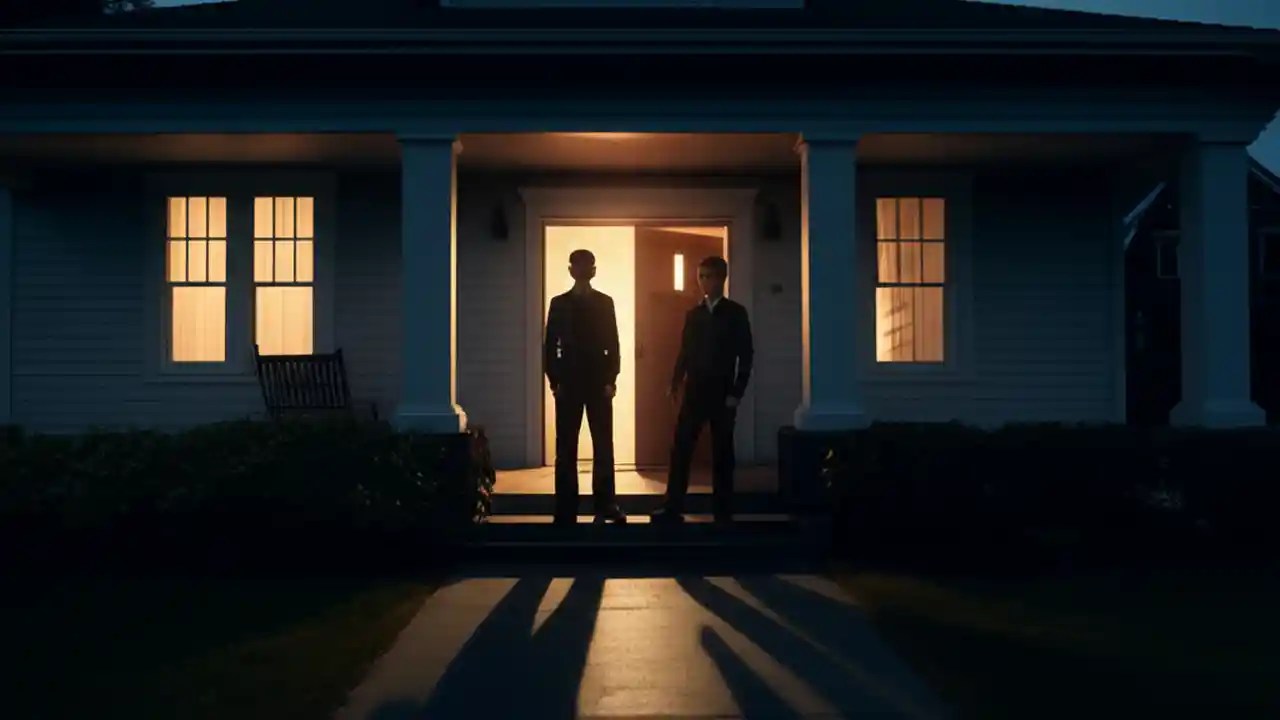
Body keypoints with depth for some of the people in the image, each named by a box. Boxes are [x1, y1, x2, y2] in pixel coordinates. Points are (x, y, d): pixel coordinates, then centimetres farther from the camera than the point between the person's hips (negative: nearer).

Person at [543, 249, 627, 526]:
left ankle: (605, 504, 8)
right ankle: (566, 511, 2)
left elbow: (613, 343, 5)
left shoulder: (605, 302, 7)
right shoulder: (559, 303, 6)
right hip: (568, 383, 0)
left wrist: (611, 379, -4)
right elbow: (550, 345, 4)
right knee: (566, 448, 0)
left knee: (603, 445, 1)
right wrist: (554, 380, -4)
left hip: (599, 382, 0)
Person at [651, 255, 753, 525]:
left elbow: (745, 355, -3)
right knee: (680, 448, -3)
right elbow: (685, 352, 13)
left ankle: (723, 510, 10)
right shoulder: (693, 314, 11)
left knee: (722, 452, 3)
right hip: (694, 391, 3)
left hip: (722, 393, -3)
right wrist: (675, 383, 2)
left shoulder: (736, 313, -1)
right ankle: (673, 506, -1)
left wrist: (737, 392, -9)